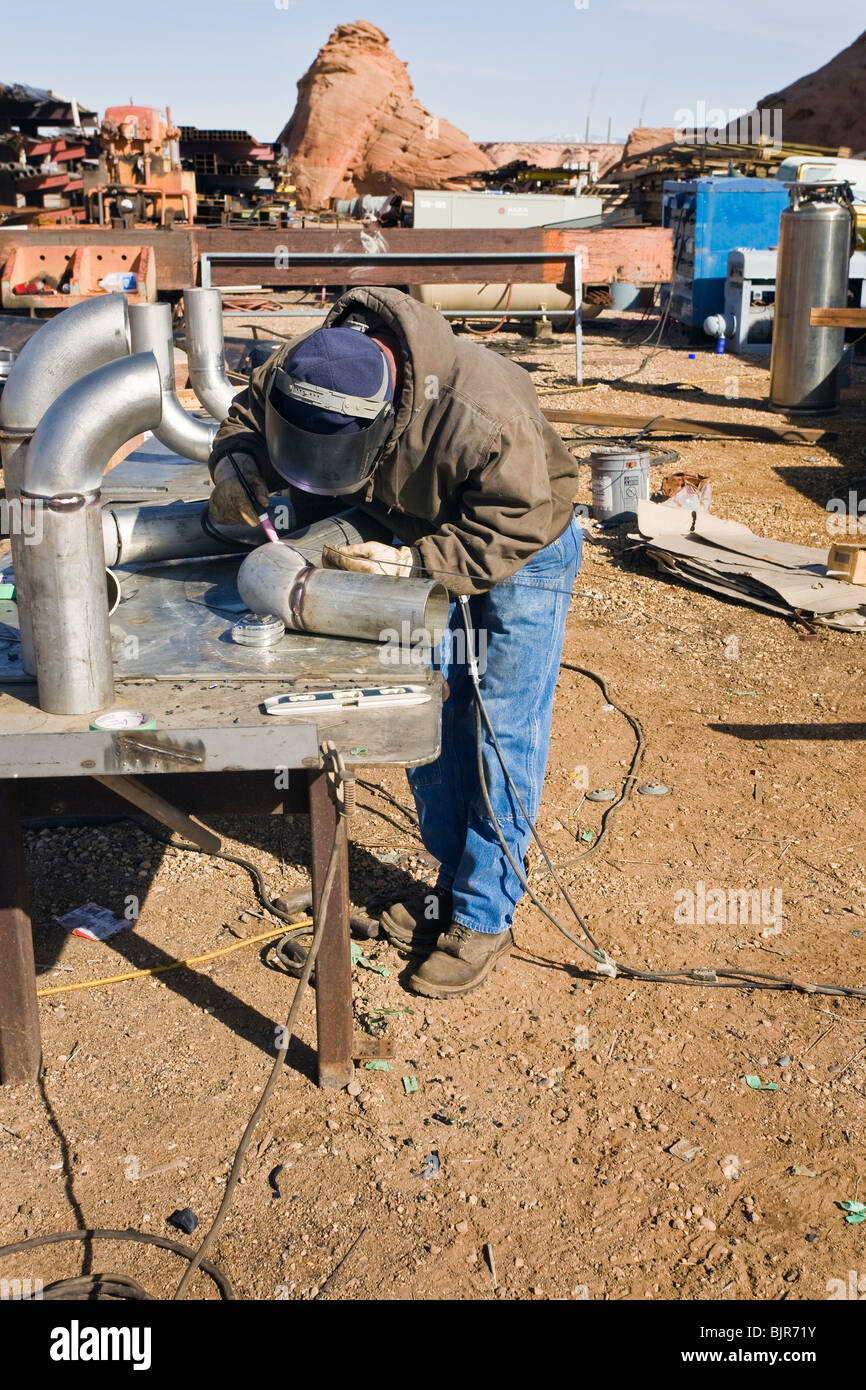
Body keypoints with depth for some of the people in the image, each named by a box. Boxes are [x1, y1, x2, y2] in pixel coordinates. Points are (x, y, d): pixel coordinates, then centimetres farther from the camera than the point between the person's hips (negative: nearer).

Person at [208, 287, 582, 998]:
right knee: (429, 714, 9)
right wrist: (236, 464, -22)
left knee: (503, 732, -5)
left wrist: (418, 560, -37)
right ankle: (454, 884, 26)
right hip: (425, 545, 6)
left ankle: (484, 918, 7)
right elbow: (250, 407, -1)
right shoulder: (302, 371, -23)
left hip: (524, 550, -6)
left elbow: (517, 527, -29)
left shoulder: (483, 414, -41)